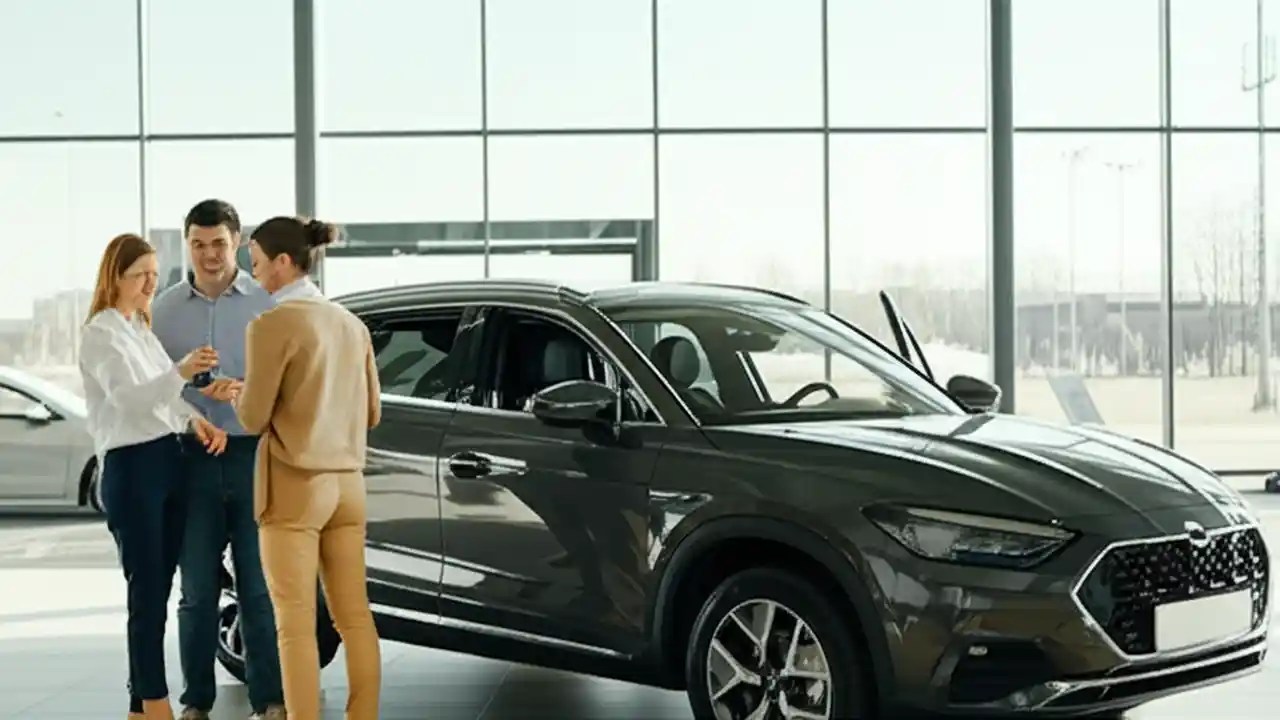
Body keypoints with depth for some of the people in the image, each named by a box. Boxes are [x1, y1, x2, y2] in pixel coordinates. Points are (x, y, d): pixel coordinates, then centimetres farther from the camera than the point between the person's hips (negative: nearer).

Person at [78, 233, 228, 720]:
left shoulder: (143, 330, 17)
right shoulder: (100, 334, -9)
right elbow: (129, 396, -25)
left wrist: (194, 420, -2)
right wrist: (182, 371, -42)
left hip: (168, 461, 8)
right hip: (130, 468, -8)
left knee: (159, 589, 9)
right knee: (147, 593, -7)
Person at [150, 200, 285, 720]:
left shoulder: (267, 303, 2)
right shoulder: (165, 308, 9)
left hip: (254, 455, -2)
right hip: (193, 459, 2)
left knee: (259, 587, 2)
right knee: (197, 589, 6)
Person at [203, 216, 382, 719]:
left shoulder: (272, 325, -13)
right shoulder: (350, 325, 9)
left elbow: (254, 419, -10)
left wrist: (237, 394, 11)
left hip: (293, 490, -7)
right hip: (346, 486, 7)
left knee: (296, 625, -1)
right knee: (354, 616, 10)